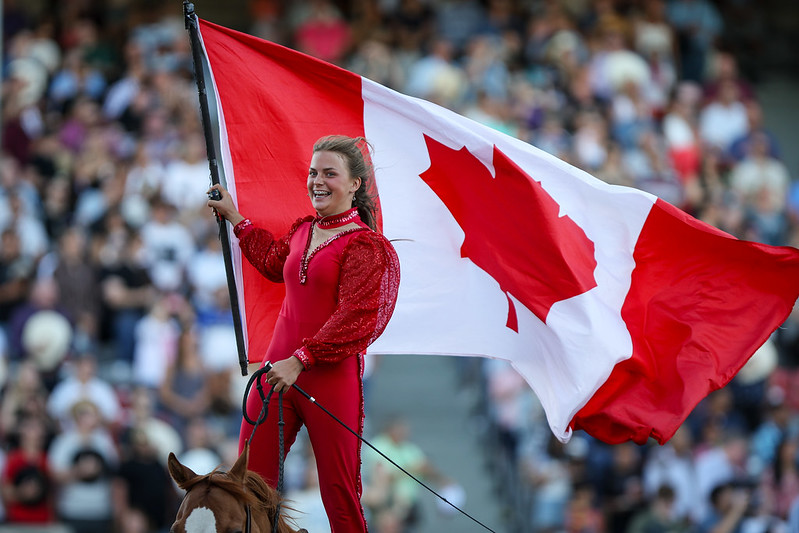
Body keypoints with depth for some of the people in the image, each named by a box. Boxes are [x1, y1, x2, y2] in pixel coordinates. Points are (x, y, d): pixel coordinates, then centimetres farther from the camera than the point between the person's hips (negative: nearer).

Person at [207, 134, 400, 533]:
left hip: (331, 380, -6)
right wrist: (235, 218, 43)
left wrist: (301, 360, -21)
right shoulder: (303, 231, 14)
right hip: (279, 369, 6)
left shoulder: (366, 246, -8)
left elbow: (355, 320, -16)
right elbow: (274, 262, 38)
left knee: (339, 492, -2)